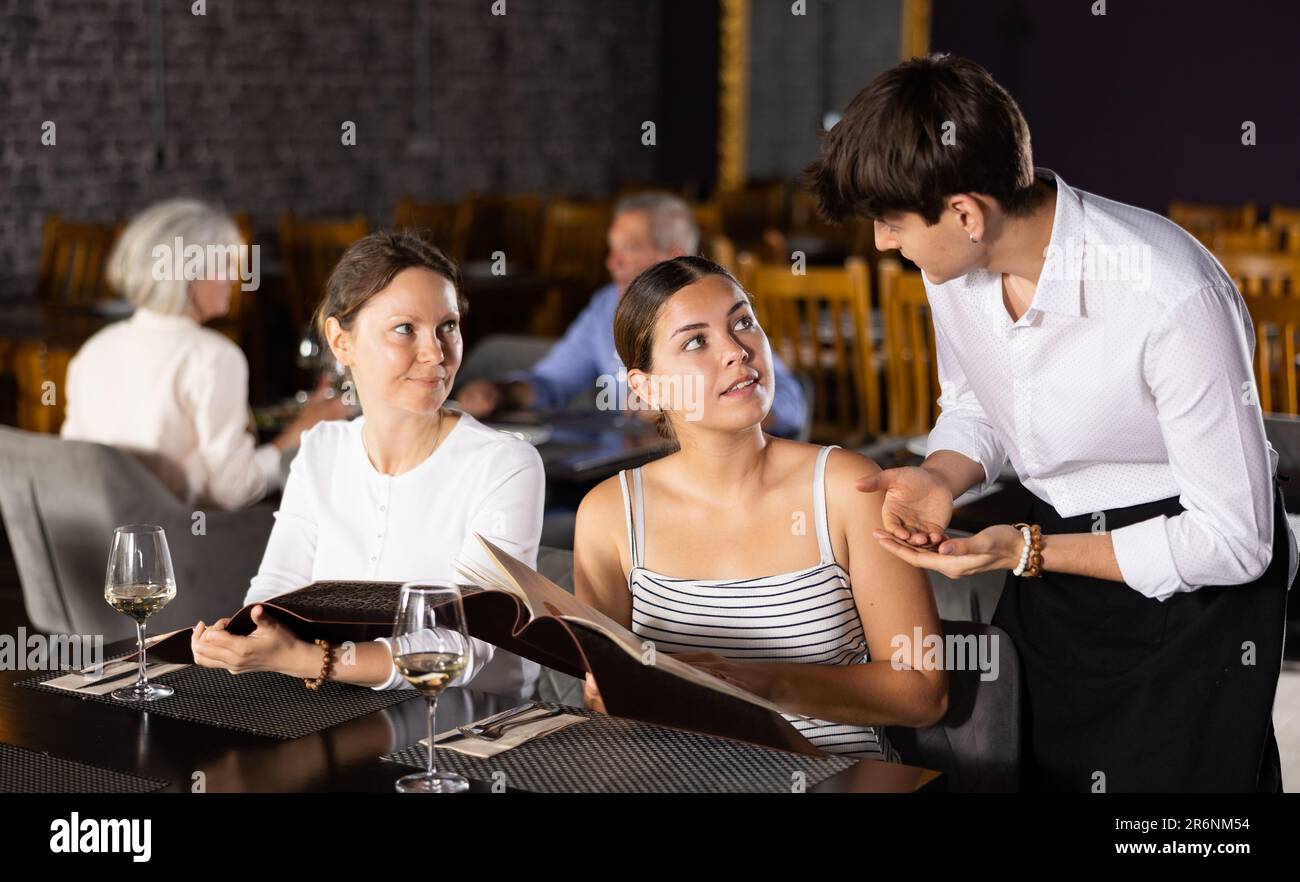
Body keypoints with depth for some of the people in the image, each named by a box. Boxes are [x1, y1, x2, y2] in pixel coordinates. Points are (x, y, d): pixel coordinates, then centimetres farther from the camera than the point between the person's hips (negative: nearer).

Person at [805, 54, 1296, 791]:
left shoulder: (1171, 299, -31)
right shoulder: (955, 259, -11)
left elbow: (1232, 541, -23)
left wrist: (1027, 552, -25)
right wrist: (941, 479, -12)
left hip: (1192, 584, -6)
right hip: (1055, 558, 6)